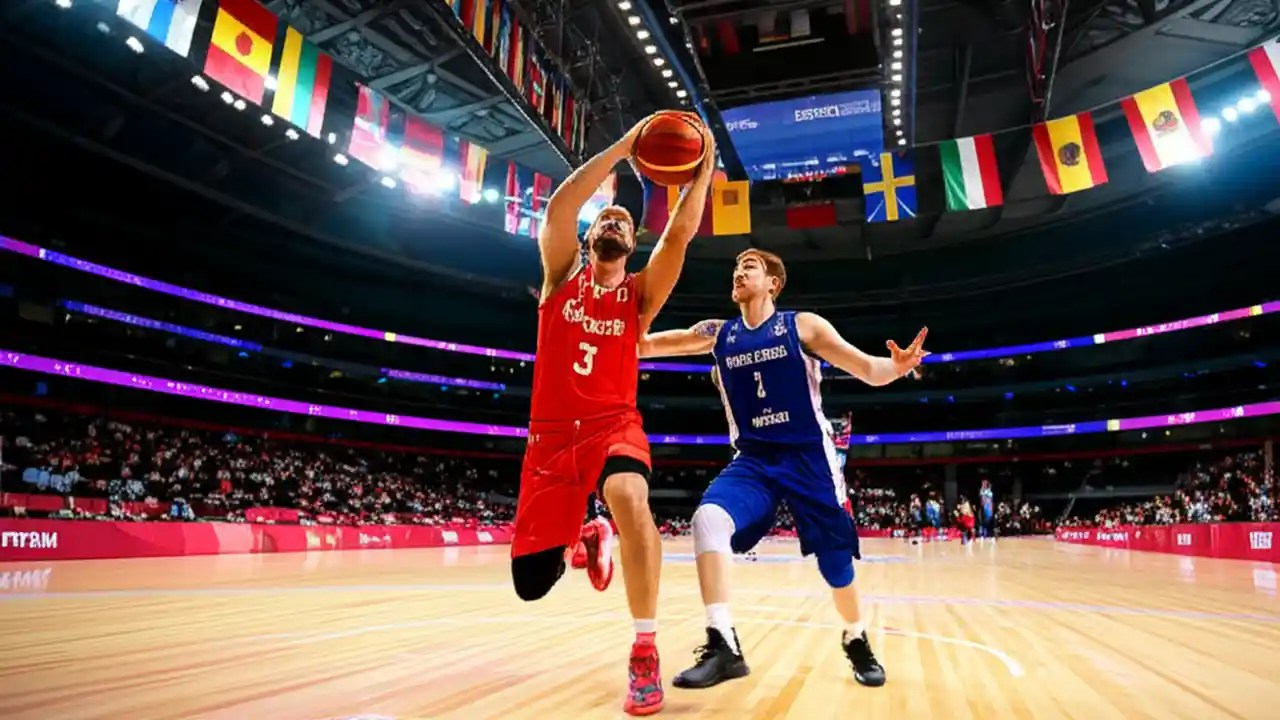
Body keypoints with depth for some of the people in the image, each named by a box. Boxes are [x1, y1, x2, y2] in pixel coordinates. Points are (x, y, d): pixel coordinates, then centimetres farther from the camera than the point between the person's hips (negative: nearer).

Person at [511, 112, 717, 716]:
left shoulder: (641, 293, 9)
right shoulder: (563, 275, 9)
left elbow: (680, 234, -5)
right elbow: (559, 207, -7)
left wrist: (703, 168, -7)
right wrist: (623, 146, -9)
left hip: (614, 427, -1)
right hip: (550, 435, 1)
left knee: (627, 496, -37)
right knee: (530, 583, 0)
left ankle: (645, 652, -18)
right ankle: (585, 540, 37)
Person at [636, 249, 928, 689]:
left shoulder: (803, 326, -3)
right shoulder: (717, 334, 5)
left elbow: (869, 371, -7)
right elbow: (646, 344, 5)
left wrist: (897, 366, -28)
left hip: (808, 457, -2)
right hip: (753, 460, 2)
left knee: (836, 561, 6)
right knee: (708, 518, -25)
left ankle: (856, 641, 37)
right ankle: (723, 646, -17)